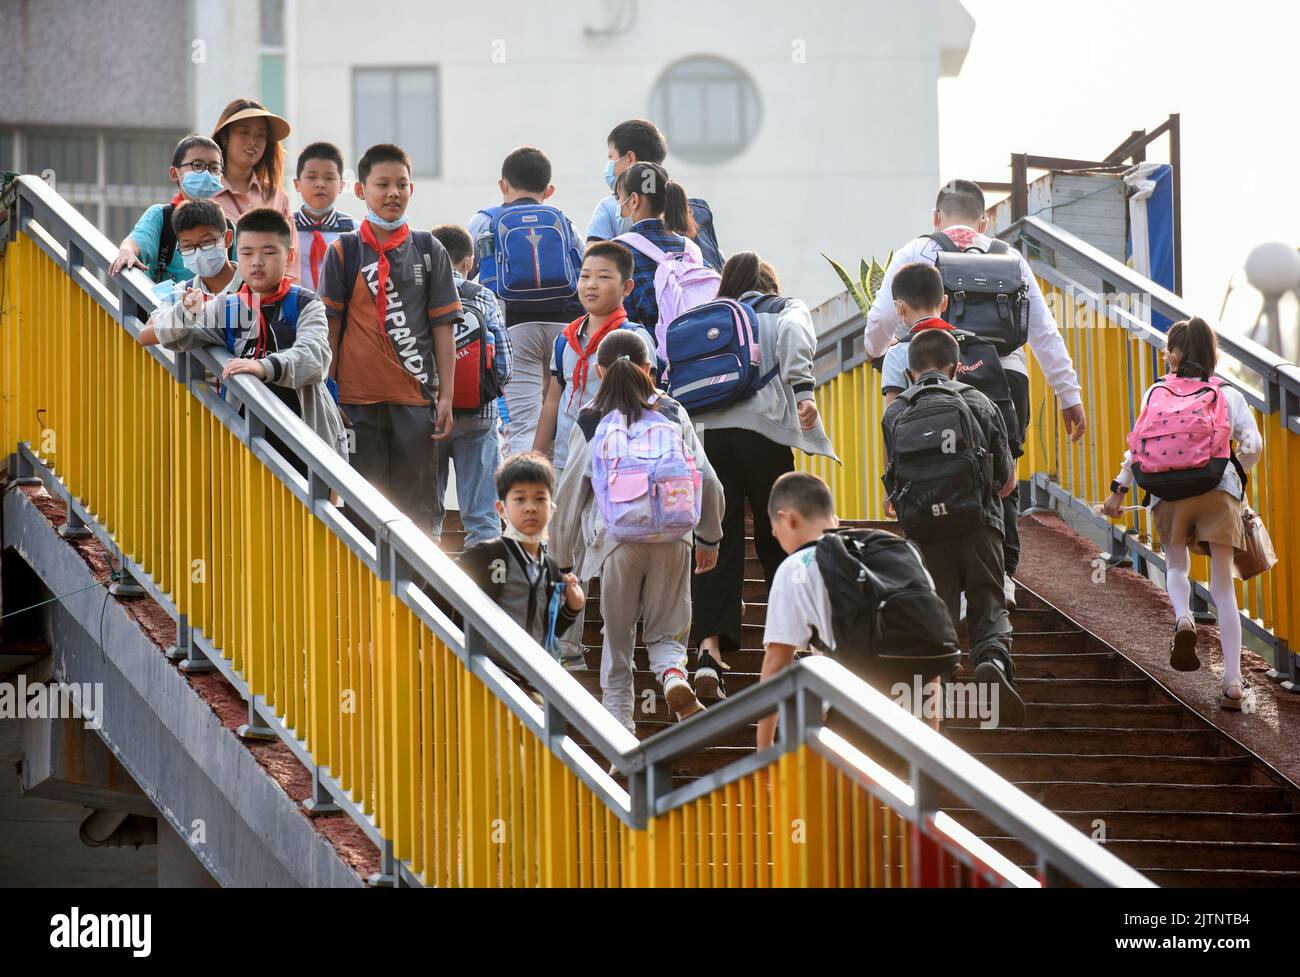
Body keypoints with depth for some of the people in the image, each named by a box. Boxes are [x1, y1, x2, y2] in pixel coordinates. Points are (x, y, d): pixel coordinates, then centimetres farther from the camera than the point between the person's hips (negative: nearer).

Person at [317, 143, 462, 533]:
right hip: (359, 396, -1)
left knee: (416, 505, 4)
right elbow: (329, 328, 4)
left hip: (416, 397, 1)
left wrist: (446, 395, 1)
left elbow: (443, 326, 6)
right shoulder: (344, 251, 3)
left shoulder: (429, 250, 6)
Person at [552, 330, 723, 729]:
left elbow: (569, 496, 8)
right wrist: (710, 537, 24)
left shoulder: (591, 424, 7)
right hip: (673, 541, 1)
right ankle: (674, 675, -19)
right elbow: (708, 480, 10)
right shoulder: (674, 414, 10)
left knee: (617, 640, 12)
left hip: (617, 542, -1)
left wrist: (562, 560, 16)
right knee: (665, 633, 14)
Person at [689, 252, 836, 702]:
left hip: (707, 431, 3)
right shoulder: (787, 309, 17)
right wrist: (803, 389, -14)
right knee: (778, 540, 10)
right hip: (761, 430, -3)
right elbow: (793, 334, -7)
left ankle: (709, 649, -19)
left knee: (718, 544, -3)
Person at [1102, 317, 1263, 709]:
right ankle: (1233, 683, -5)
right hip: (1219, 490, 0)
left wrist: (1119, 488, 10)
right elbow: (1253, 445, 0)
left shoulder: (1157, 392, 8)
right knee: (1223, 586, 3)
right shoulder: (1229, 395, 10)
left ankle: (1183, 618, -11)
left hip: (1170, 493, 0)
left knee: (1176, 566, 24)